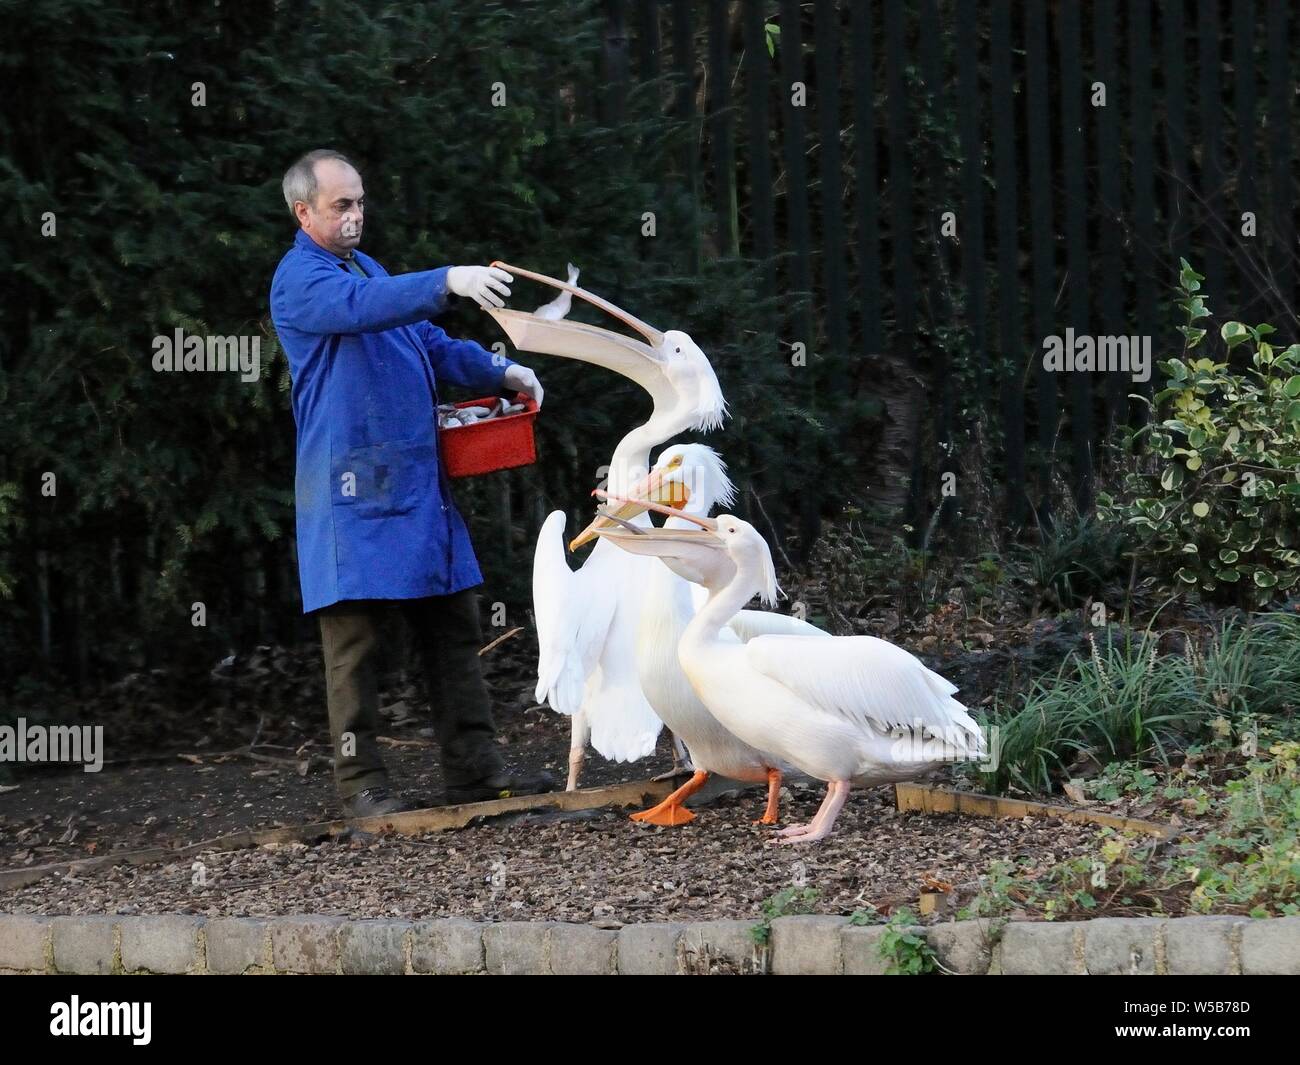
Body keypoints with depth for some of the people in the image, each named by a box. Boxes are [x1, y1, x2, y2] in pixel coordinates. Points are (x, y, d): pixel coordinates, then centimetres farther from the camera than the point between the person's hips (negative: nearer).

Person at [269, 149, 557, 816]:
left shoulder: (366, 267, 23)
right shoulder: (299, 278, -7)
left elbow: (430, 345, 25)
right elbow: (361, 307, -28)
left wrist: (500, 373, 9)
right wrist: (447, 282, -40)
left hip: (416, 480, 9)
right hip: (350, 486, -9)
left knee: (453, 626, 7)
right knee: (353, 635, -6)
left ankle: (474, 767, 9)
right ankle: (360, 783, -4)